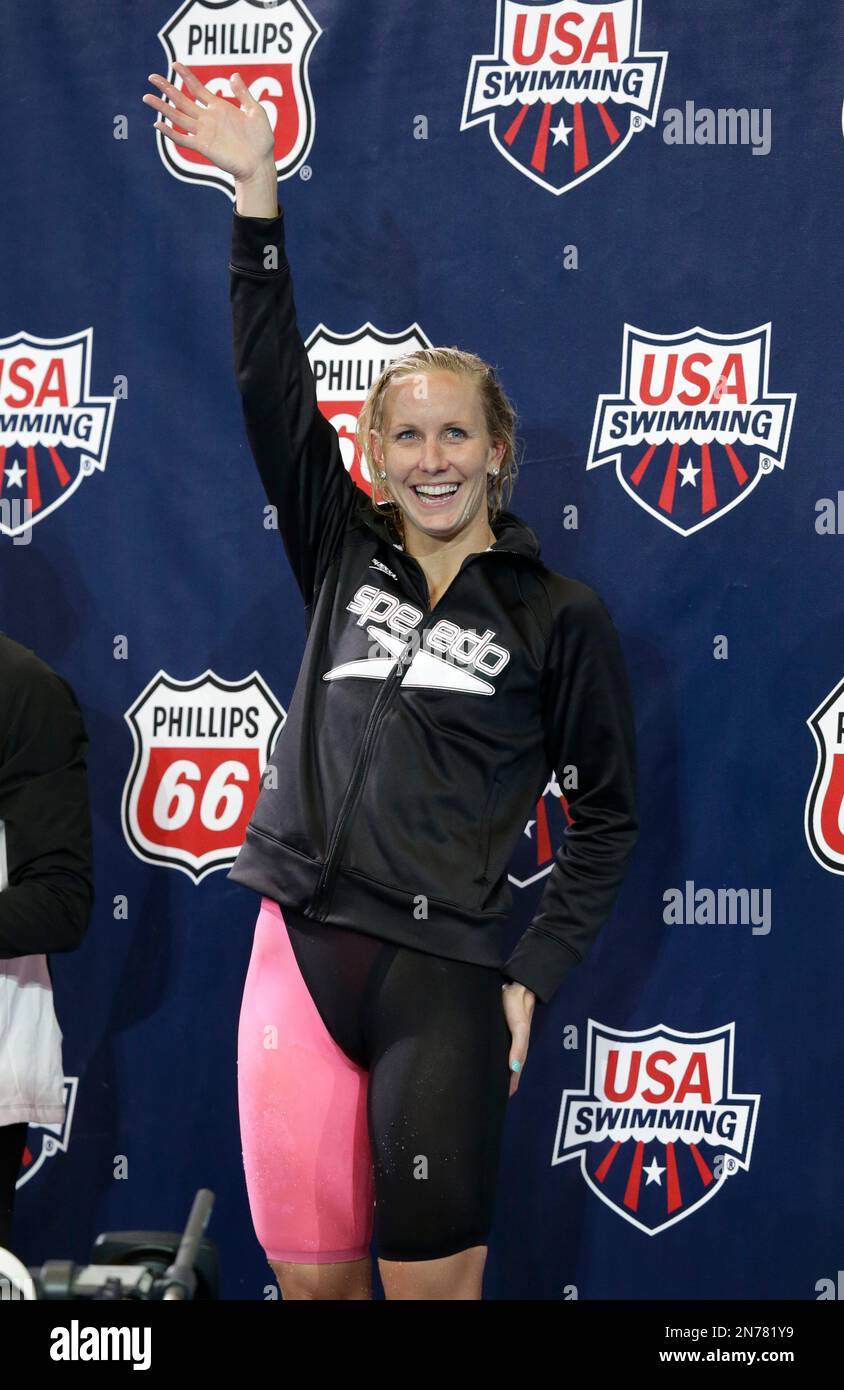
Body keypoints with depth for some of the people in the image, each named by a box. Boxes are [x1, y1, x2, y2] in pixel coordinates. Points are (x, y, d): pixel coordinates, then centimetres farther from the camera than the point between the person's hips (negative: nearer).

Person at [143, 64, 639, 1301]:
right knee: (308, 1278, 6)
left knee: (433, 1283, -2)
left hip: (443, 976, -3)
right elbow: (272, 387, 4)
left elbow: (607, 813, 7)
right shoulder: (343, 558, 10)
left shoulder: (558, 616, 2)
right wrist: (255, 193, -2)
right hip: (301, 952, 3)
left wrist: (533, 978, -1)